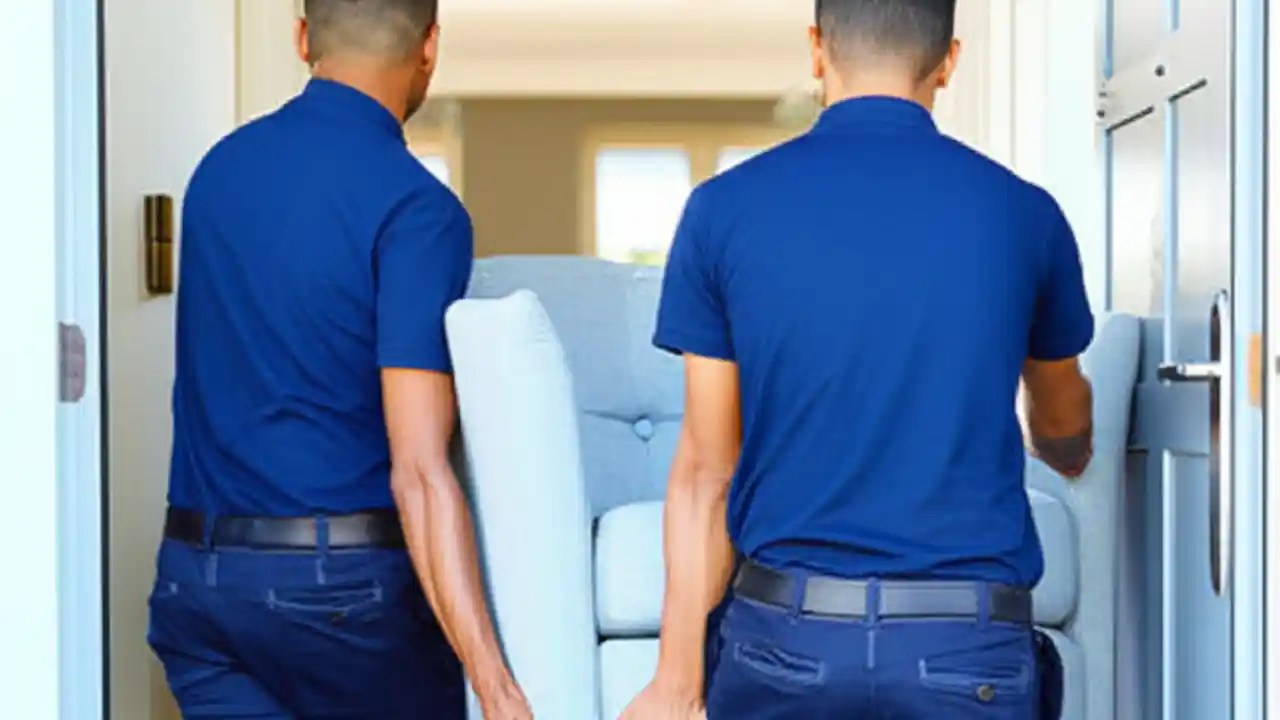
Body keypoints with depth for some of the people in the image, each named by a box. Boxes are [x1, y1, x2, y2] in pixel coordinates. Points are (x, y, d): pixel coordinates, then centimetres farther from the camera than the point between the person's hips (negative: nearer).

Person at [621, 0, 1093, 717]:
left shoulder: (725, 208, -2)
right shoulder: (1021, 212, 1)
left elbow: (705, 468, 1)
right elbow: (1065, 427, 20)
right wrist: (1074, 458, 45)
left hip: (786, 635, 0)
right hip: (966, 649, 0)